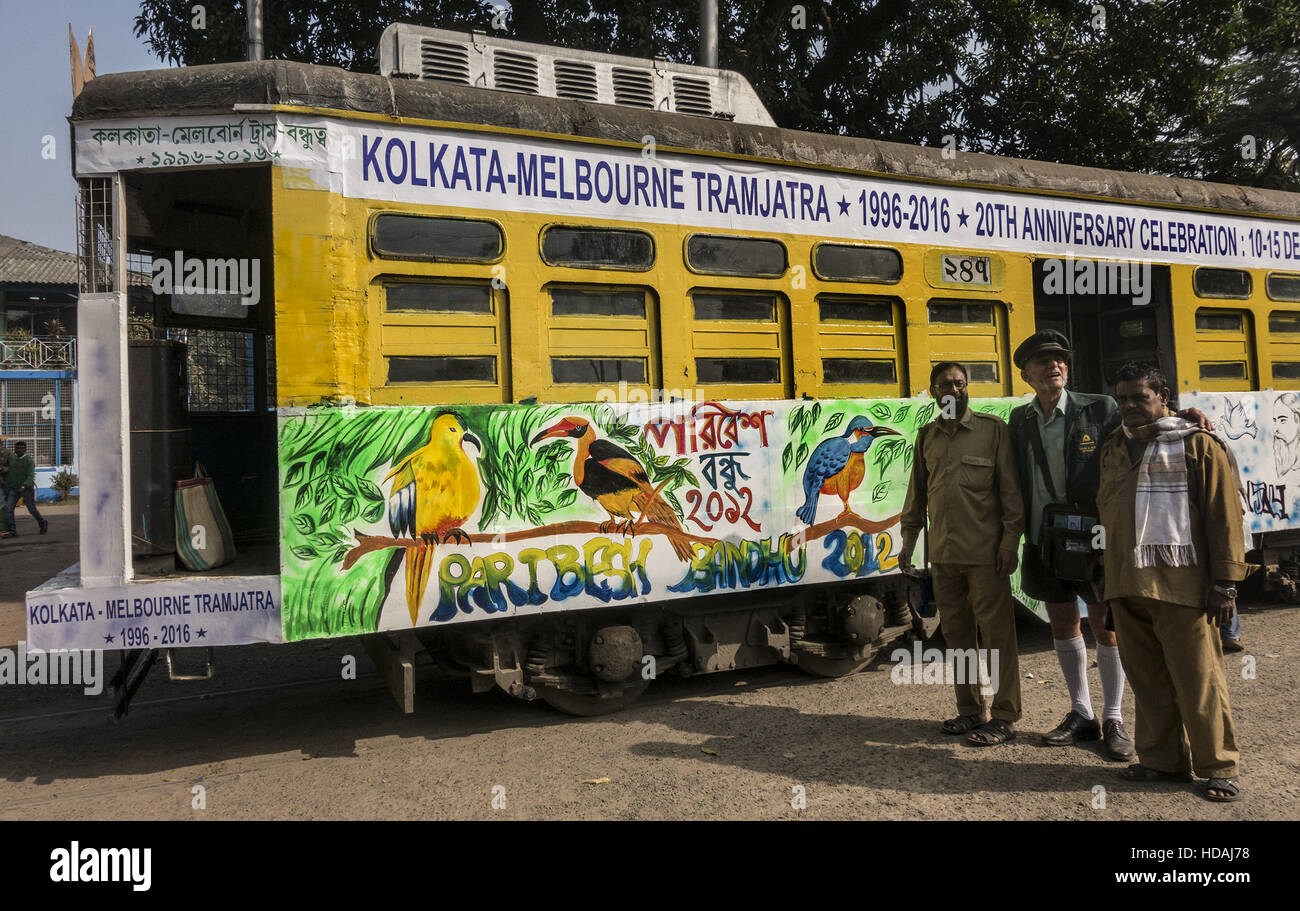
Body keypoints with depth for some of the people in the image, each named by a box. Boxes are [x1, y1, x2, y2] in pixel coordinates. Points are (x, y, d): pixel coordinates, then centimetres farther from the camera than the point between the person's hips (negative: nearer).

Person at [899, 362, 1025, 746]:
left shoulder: (992, 429, 0)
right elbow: (917, 492, 17)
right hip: (943, 553, 5)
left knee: (996, 633, -1)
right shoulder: (926, 436, 12)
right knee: (956, 633, 11)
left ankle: (1004, 717, 9)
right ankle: (971, 710, 22)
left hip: (985, 554, -5)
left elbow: (1010, 489, -3)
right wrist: (908, 540, 14)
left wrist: (1010, 541, -9)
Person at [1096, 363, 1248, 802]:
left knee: (1198, 682, 0)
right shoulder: (1112, 448, 16)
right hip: (1126, 588, 5)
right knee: (1147, 681, 12)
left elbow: (1224, 516, -4)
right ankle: (1162, 761, 24)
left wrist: (1225, 583, -9)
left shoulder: (1197, 444, 0)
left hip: (1180, 585, -5)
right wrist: (1110, 581, 18)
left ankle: (1219, 768, 14)